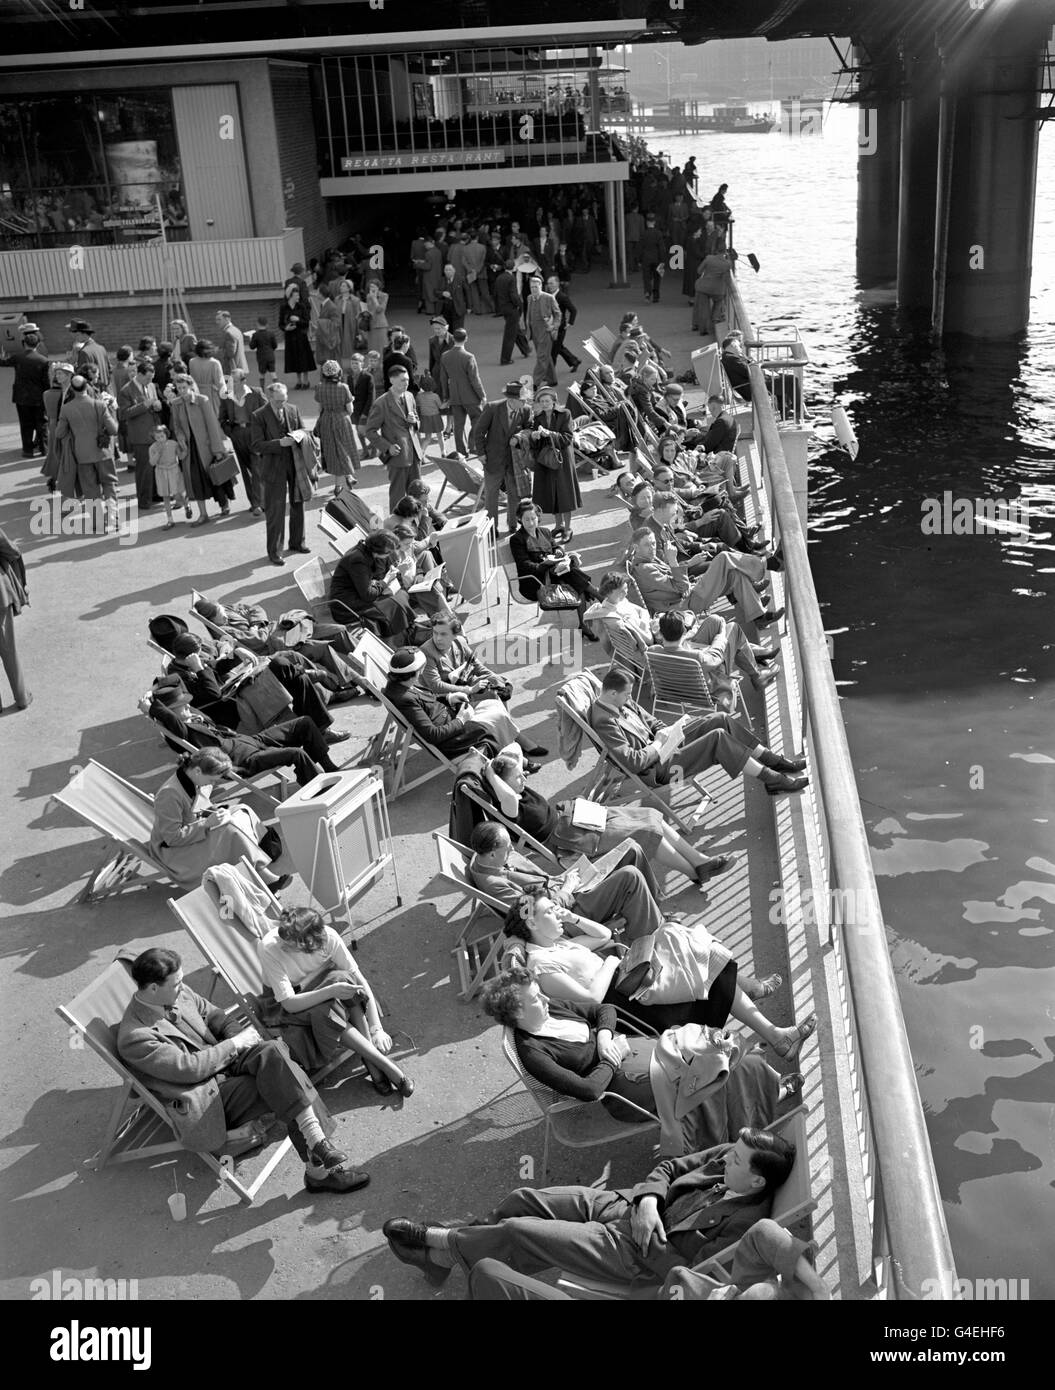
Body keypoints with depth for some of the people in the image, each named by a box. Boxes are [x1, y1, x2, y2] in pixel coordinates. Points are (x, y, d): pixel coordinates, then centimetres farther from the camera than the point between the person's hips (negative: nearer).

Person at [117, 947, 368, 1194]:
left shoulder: (178, 994, 4)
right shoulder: (133, 1038, -19)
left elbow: (213, 1015, 17)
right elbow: (188, 1067, -21)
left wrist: (240, 1034, -4)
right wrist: (235, 1044, -14)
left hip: (224, 1063, 7)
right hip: (206, 1103, -7)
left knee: (272, 1051, -28)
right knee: (282, 1084, -28)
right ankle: (318, 1170, -29)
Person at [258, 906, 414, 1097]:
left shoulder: (328, 936, -25)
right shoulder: (269, 948, -30)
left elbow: (359, 980, -20)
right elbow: (289, 1003, -31)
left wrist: (377, 1028, -27)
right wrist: (331, 990, -44)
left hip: (324, 984, 2)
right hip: (284, 1006, -2)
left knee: (344, 979, -31)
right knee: (325, 1013, -34)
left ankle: (371, 1063, -26)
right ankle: (385, 1065, -27)